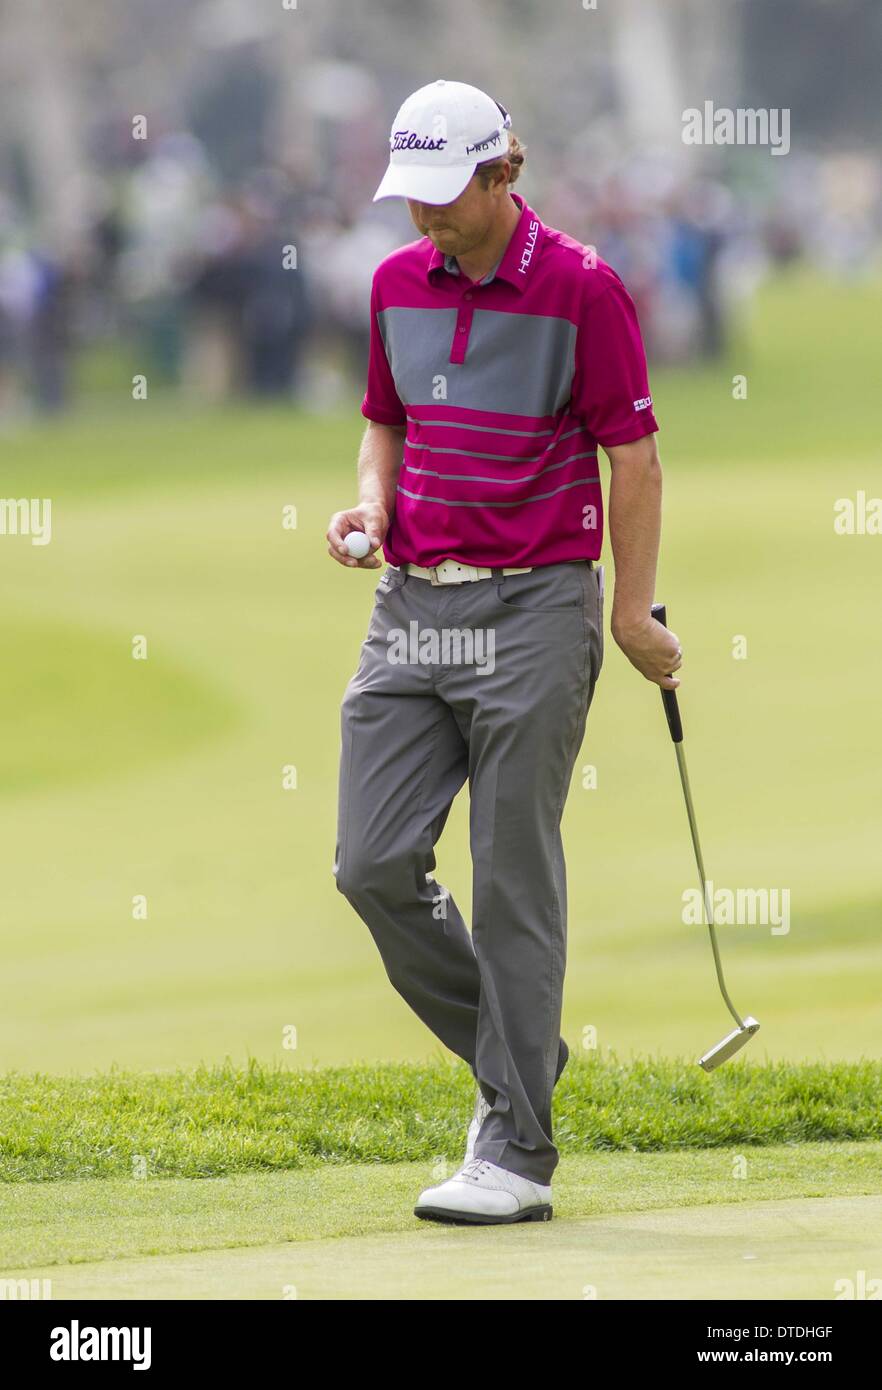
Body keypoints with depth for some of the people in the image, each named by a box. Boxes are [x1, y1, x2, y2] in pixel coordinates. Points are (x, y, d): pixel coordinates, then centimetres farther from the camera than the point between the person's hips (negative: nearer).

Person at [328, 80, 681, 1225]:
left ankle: (518, 1153, -2)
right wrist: (371, 501, 2)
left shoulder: (582, 288, -8)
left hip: (533, 604, -6)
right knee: (375, 864, -1)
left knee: (515, 881, -5)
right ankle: (515, 1053, 21)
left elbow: (633, 453, -6)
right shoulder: (397, 283, 10)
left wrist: (632, 613, -8)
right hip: (413, 604, 6)